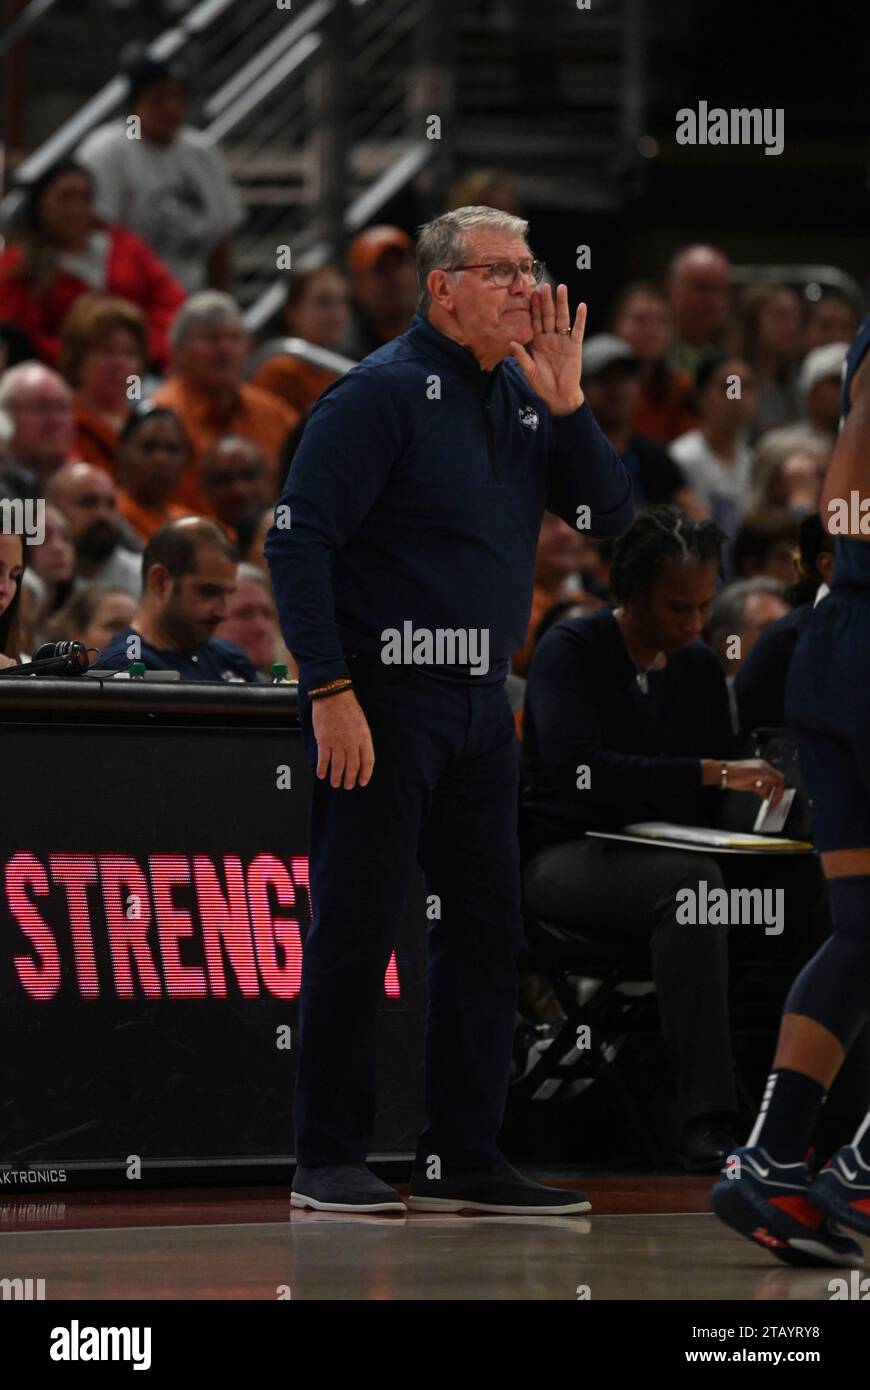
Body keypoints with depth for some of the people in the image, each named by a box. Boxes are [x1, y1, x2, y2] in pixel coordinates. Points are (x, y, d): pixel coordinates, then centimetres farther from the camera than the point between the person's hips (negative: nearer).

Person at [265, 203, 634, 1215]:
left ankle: (462, 1159, 15)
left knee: (485, 923, 8)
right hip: (380, 696, -8)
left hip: (480, 703, 8)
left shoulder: (522, 396, 11)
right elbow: (297, 542, -14)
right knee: (357, 925, -4)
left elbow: (608, 514, 8)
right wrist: (331, 691, -20)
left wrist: (565, 403, -7)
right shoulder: (380, 394, -11)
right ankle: (327, 1160, 2)